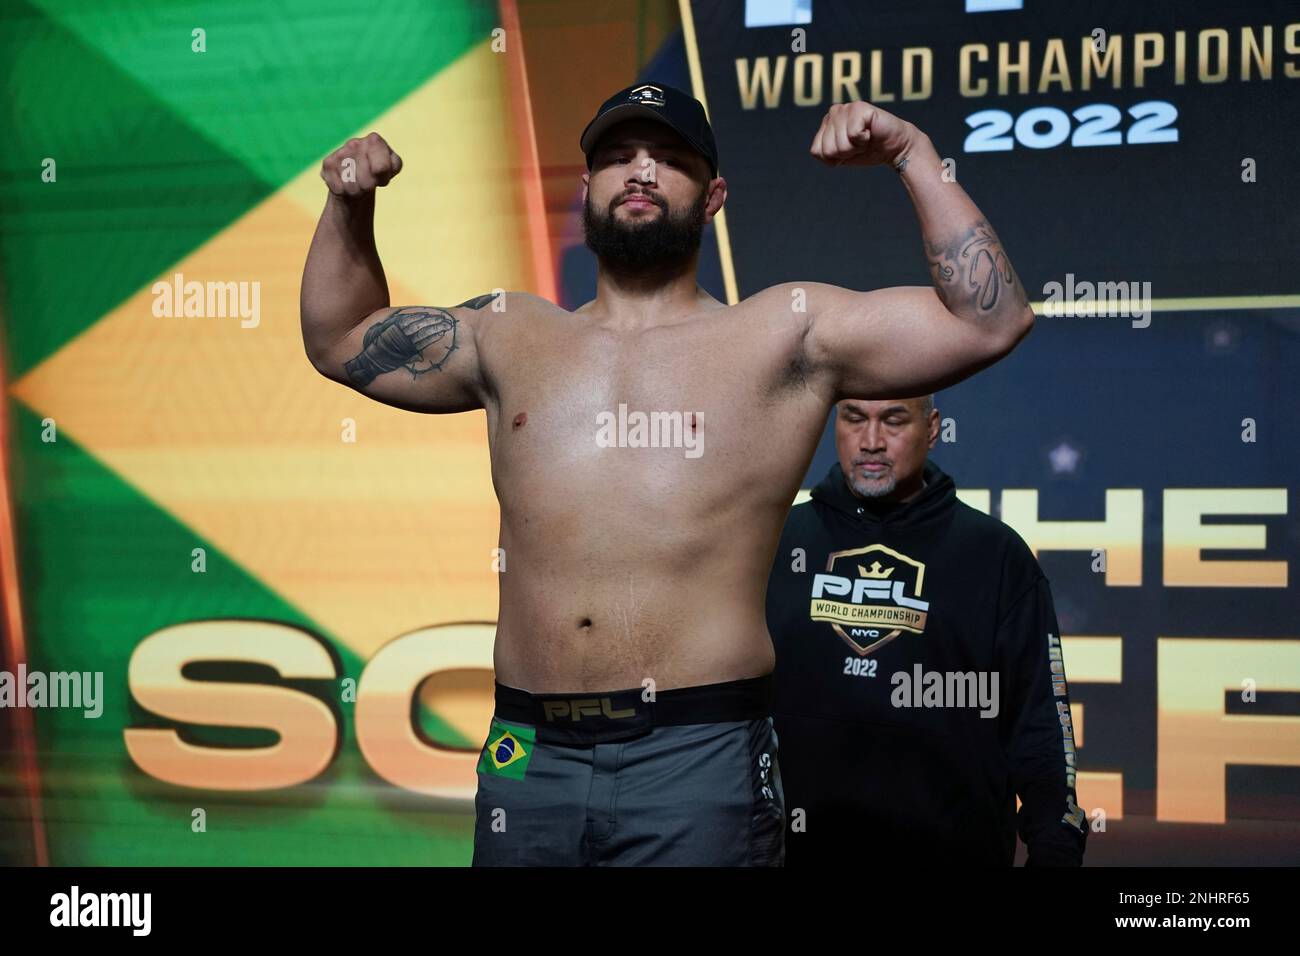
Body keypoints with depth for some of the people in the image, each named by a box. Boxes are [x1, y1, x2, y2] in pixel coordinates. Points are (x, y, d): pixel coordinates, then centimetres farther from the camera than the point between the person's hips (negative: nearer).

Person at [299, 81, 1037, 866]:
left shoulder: (785, 334, 4)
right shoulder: (508, 337, 15)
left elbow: (992, 321, -3)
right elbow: (339, 340, 27)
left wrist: (914, 157, -6)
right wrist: (349, 207, 14)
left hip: (698, 753, -3)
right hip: (528, 756, 4)